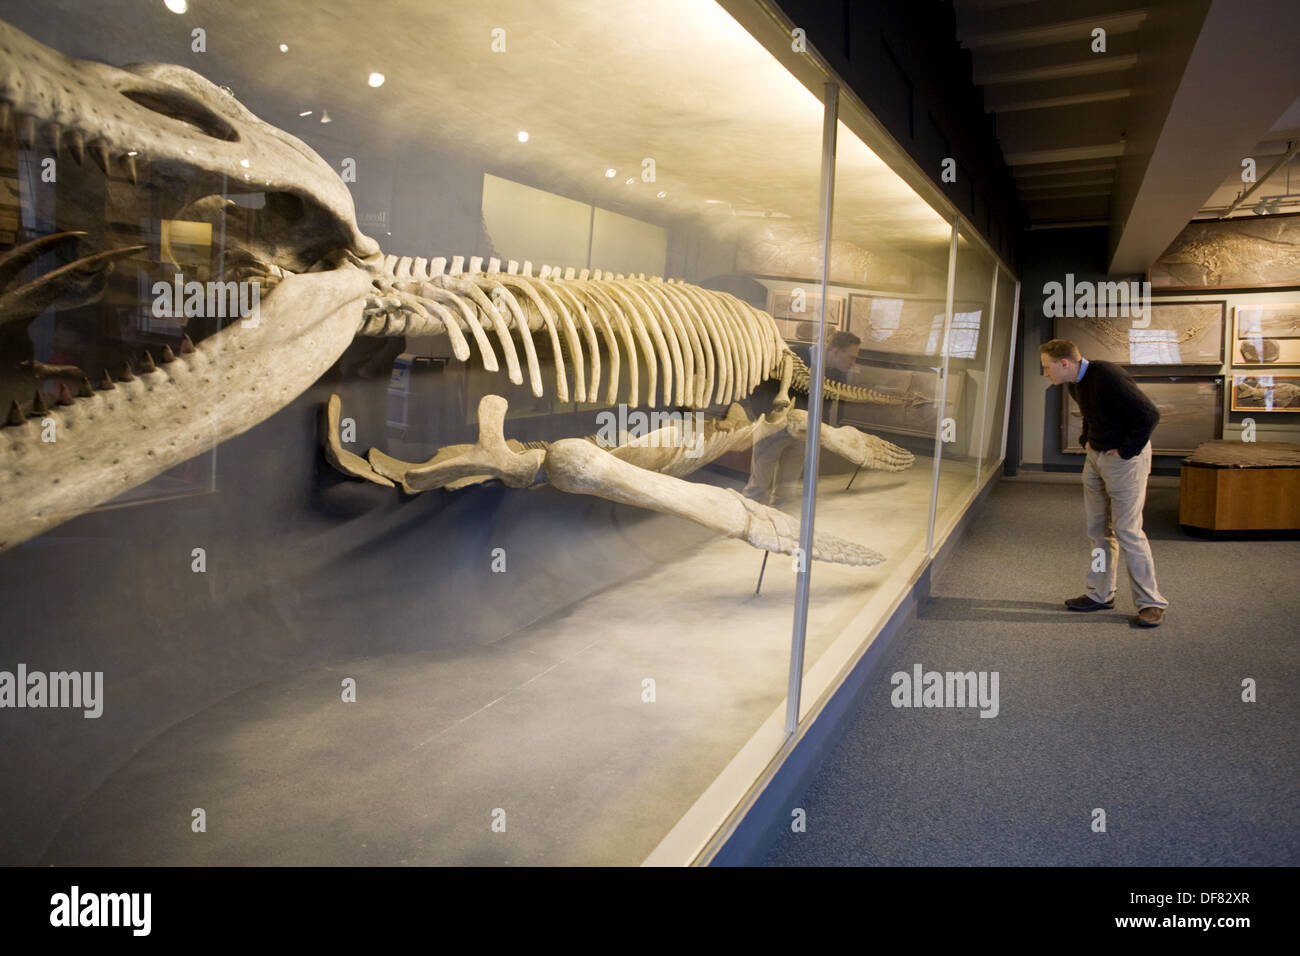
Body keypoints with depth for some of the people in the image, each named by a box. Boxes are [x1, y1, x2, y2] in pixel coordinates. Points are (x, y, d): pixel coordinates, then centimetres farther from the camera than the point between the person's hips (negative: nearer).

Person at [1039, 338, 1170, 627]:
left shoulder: (1109, 377, -23)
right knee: (1098, 530, 12)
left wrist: (1126, 451, -19)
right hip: (1095, 458, 9)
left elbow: (1149, 414, -26)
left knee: (1127, 530, -7)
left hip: (1125, 460, -9)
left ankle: (1150, 601, 3)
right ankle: (1100, 593, 23)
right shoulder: (1076, 384, 6)